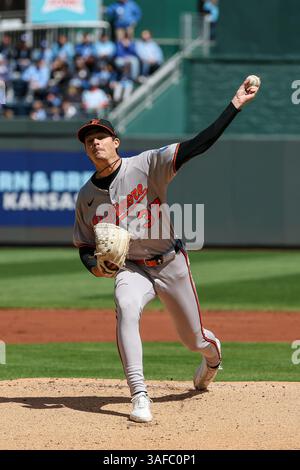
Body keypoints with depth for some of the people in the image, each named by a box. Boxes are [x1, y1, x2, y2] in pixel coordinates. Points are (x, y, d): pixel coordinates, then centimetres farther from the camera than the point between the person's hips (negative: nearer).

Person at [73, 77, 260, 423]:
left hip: (170, 265, -1)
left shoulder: (146, 166, -13)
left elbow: (198, 146, -21)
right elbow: (84, 246, 10)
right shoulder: (86, 196, 0)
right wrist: (93, 264, -15)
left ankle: (212, 353, 51)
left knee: (194, 339, 10)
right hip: (130, 268, 1)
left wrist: (235, 105, -30)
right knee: (126, 308, -33)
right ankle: (139, 397, -35)